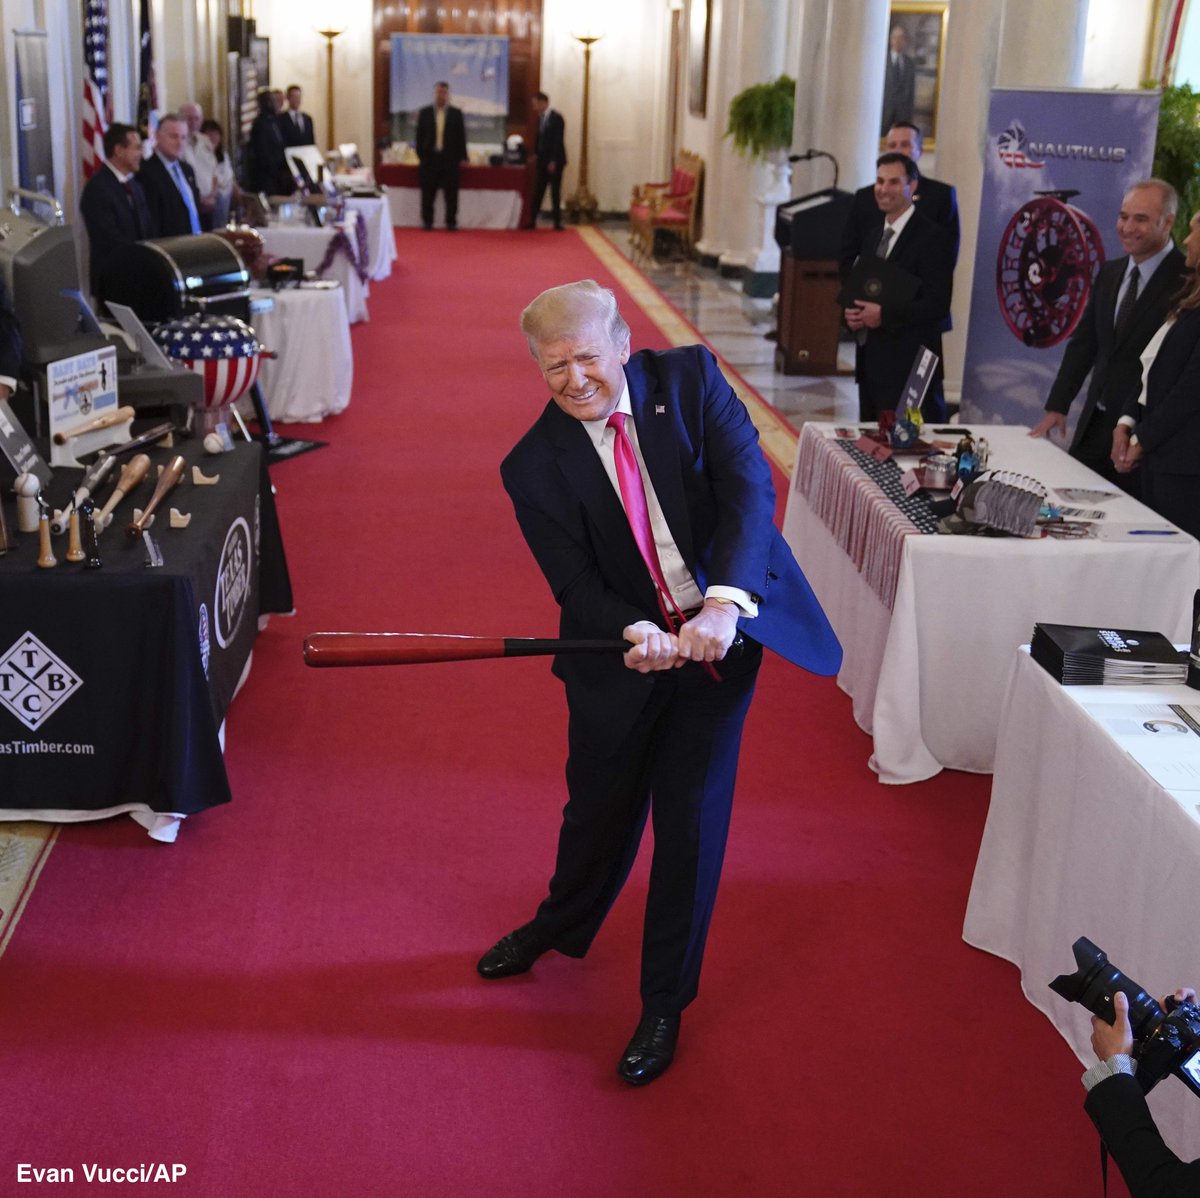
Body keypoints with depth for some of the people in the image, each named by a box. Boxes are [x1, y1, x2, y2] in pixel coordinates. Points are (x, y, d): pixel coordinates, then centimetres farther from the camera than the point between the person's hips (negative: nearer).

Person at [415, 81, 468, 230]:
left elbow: (461, 136, 4)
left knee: (451, 193, 0)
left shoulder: (456, 113, 6)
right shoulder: (424, 112, 6)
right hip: (429, 158, 1)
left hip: (450, 159, 0)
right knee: (428, 193, 3)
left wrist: (462, 157, -2)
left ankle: (451, 221, 8)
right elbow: (419, 135, 6)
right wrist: (421, 155, -2)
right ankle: (427, 221, 12)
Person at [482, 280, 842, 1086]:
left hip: (724, 633, -1)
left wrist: (723, 601, -34)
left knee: (692, 821, 3)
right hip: (618, 652, 1)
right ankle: (561, 926, 51)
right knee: (600, 808, 17)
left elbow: (751, 488, -20)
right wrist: (634, 634, -33)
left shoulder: (688, 378, -10)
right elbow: (577, 587, -11)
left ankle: (665, 1005, 22)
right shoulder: (535, 467, -9)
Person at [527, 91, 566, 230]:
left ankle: (557, 221, 6)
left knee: (555, 191, 0)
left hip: (554, 161, -6)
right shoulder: (541, 118, 10)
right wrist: (535, 154, 6)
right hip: (542, 160, 6)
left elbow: (558, 140, -16)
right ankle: (532, 220, 4)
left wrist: (553, 161, -19)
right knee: (538, 191, 4)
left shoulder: (556, 118, -11)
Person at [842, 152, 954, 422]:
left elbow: (938, 305, -16)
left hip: (909, 366, -8)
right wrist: (851, 312, 0)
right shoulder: (872, 234, 15)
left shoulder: (932, 237, -10)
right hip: (870, 362, 8)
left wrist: (884, 313, -20)